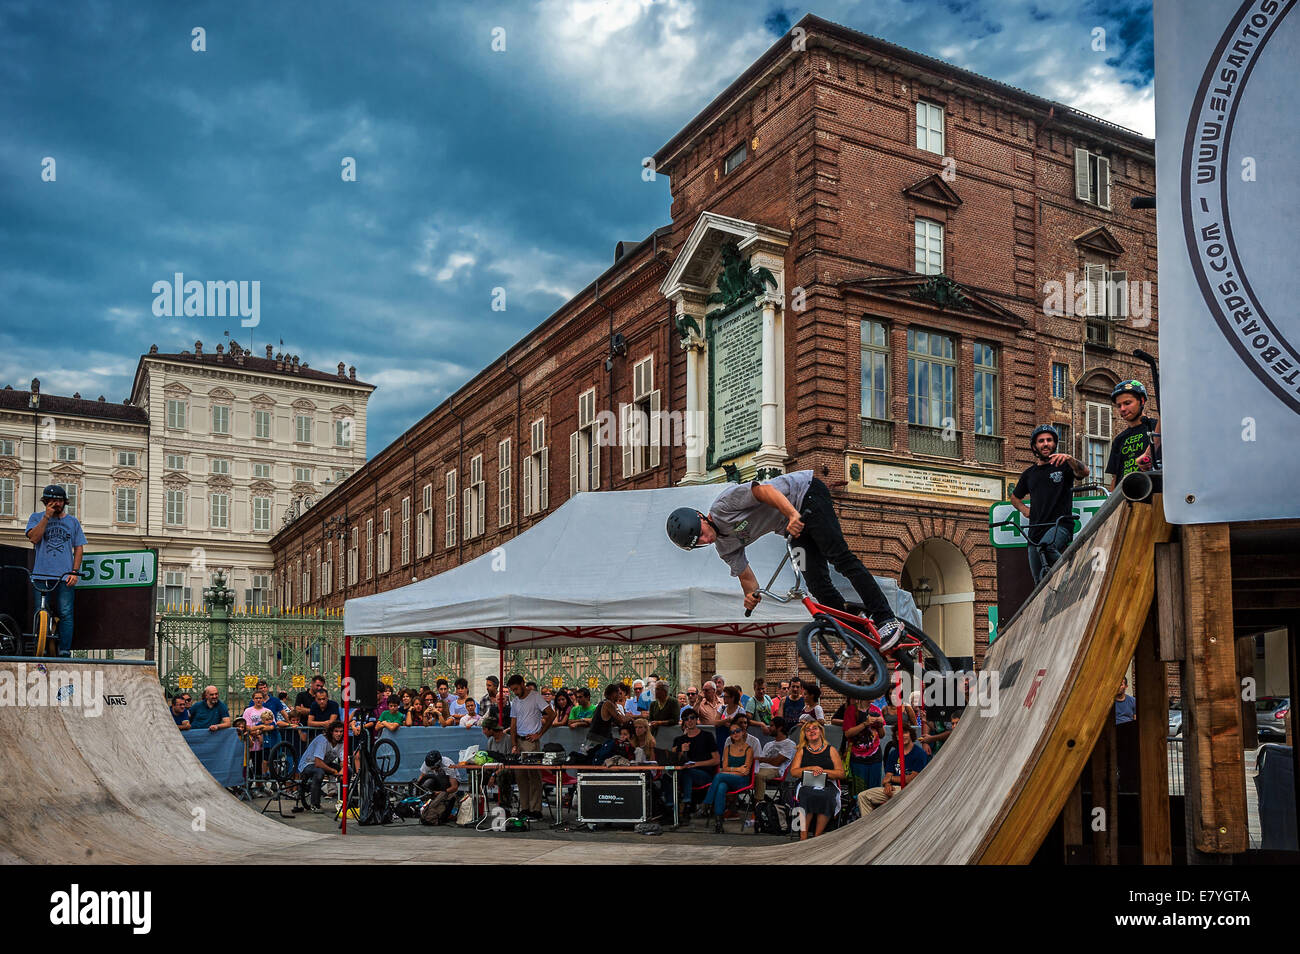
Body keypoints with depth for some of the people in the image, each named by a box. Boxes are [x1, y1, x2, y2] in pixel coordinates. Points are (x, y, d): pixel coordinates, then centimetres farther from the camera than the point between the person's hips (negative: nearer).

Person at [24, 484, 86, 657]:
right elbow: (34, 537, -7)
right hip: (41, 576, 0)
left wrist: (75, 572, 0)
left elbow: (79, 548, 12)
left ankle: (64, 651, -3)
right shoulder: (36, 518, 12)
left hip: (65, 577, 0)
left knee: (65, 614, -5)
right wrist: (47, 516, -9)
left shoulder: (73, 521, 14)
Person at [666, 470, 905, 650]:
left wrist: (793, 514, -42)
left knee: (839, 556, -20)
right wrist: (750, 596, -17)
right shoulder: (725, 547, 3)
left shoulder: (722, 504, -21)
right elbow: (746, 576, 5)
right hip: (794, 521, 8)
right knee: (816, 582, -4)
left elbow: (764, 490, -29)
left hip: (806, 492, -8)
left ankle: (886, 619, -21)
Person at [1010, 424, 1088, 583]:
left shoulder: (1063, 465, 6)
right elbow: (1015, 497, 32)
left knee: (1045, 547, -37)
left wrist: (1069, 459, -35)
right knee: (1040, 582, 3)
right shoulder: (1029, 473, 17)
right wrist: (1024, 509, 10)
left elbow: (1084, 472, -16)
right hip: (1035, 531, 5)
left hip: (1061, 524, -5)